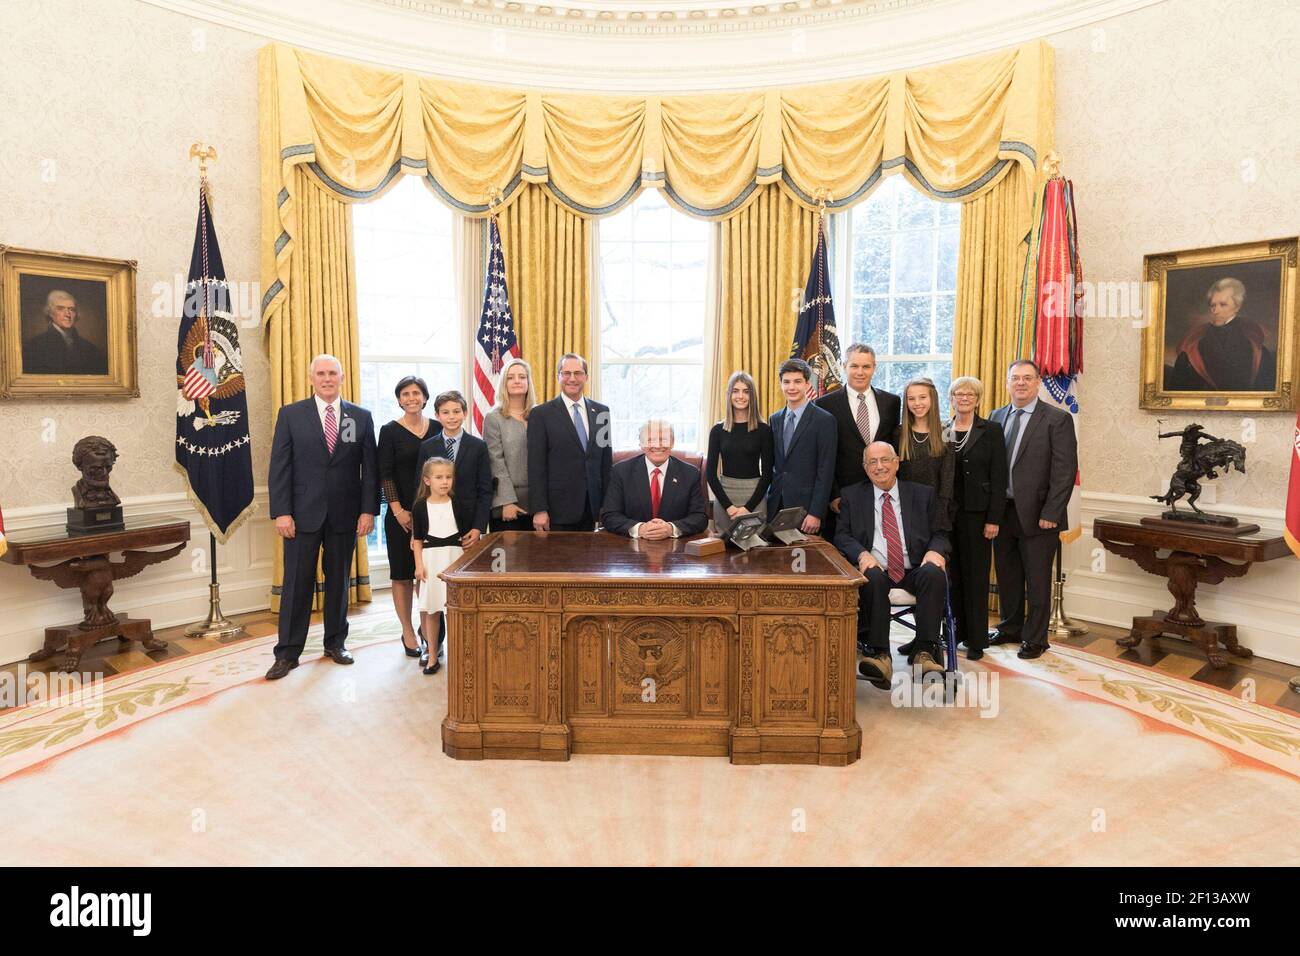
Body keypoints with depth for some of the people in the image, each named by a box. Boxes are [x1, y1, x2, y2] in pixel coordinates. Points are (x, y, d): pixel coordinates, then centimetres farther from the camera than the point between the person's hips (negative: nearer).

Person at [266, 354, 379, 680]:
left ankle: (335, 643, 26)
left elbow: (370, 468, 3)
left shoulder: (361, 417, 5)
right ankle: (287, 652, 12)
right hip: (303, 513, -1)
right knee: (297, 584, 3)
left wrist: (368, 510, -4)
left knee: (339, 581, 12)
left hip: (345, 515, 2)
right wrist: (281, 512, -9)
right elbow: (279, 467, -2)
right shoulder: (290, 415, 1)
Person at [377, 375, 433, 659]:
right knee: (403, 574, 5)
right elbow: (385, 474, -4)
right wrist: (398, 510, -12)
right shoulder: (390, 431, -1)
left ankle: (427, 625, 19)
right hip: (402, 514, -2)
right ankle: (408, 632, 16)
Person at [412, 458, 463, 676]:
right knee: (431, 610, 6)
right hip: (431, 558, 0)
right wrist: (419, 564, -3)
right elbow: (417, 539, 4)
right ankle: (432, 655, 17)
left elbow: (466, 535, 6)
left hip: (454, 557, 0)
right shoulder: (420, 506, 0)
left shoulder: (457, 504, 1)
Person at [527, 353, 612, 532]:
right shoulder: (541, 414, -2)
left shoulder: (601, 411, 9)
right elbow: (536, 467, -6)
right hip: (558, 509, -3)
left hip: (591, 508, 4)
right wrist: (539, 510, -12)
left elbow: (606, 461, 11)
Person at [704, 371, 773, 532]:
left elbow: (767, 473, -1)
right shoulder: (718, 430, 2)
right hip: (725, 494, 1)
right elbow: (711, 472, 1)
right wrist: (729, 506, -9)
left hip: (755, 496, -1)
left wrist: (748, 507, -10)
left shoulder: (764, 429, 0)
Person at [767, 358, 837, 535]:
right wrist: (767, 501, 8)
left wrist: (816, 513, -15)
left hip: (806, 507, -5)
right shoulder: (775, 420, 12)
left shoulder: (824, 420, -6)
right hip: (776, 506, 5)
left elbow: (825, 471, -10)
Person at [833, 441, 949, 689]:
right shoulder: (852, 495, 14)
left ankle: (924, 652, -30)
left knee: (934, 573, -32)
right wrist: (862, 554, -16)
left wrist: (935, 551, -12)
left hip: (914, 569, 1)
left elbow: (939, 534, 13)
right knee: (872, 577, -36)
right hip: (876, 568, -1)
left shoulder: (923, 494, 16)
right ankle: (879, 654, -33)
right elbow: (842, 536, 6)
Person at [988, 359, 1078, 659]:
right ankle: (1010, 628, 32)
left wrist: (1050, 514, -16)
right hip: (1002, 511, 5)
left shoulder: (1057, 419, -6)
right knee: (1007, 575, 15)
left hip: (1037, 515, -5)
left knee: (1037, 579, 6)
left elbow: (1065, 471, -11)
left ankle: (1035, 638, 19)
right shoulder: (996, 417, 9)